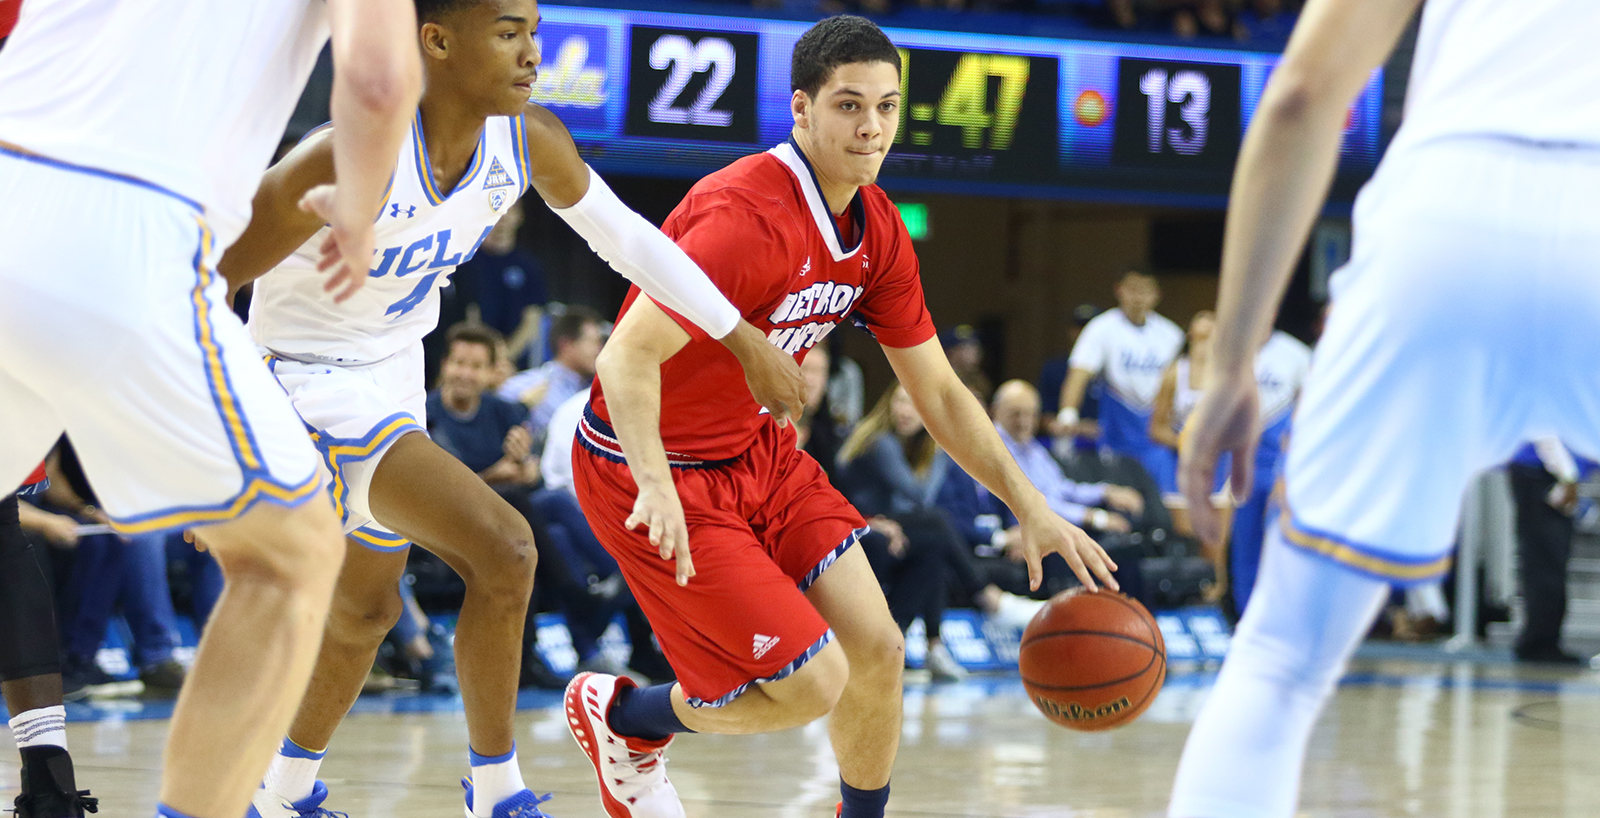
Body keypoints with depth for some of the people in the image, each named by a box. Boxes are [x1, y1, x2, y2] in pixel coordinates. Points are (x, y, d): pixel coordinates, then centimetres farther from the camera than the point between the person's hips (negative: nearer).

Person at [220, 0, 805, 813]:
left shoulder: (529, 142, -11)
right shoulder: (349, 160, -32)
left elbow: (626, 236, 5)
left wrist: (744, 339, 9)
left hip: (395, 377, 8)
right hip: (313, 385, -8)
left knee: (364, 611, 22)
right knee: (502, 550, -21)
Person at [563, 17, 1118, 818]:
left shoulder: (876, 232, 0)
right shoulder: (749, 217, -27)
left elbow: (940, 393, 9)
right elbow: (626, 358, -33)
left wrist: (1030, 508, 2)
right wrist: (655, 486, -47)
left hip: (756, 451, 8)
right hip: (653, 470, -8)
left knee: (877, 651, 0)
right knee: (814, 683, -10)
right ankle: (619, 715, 14)